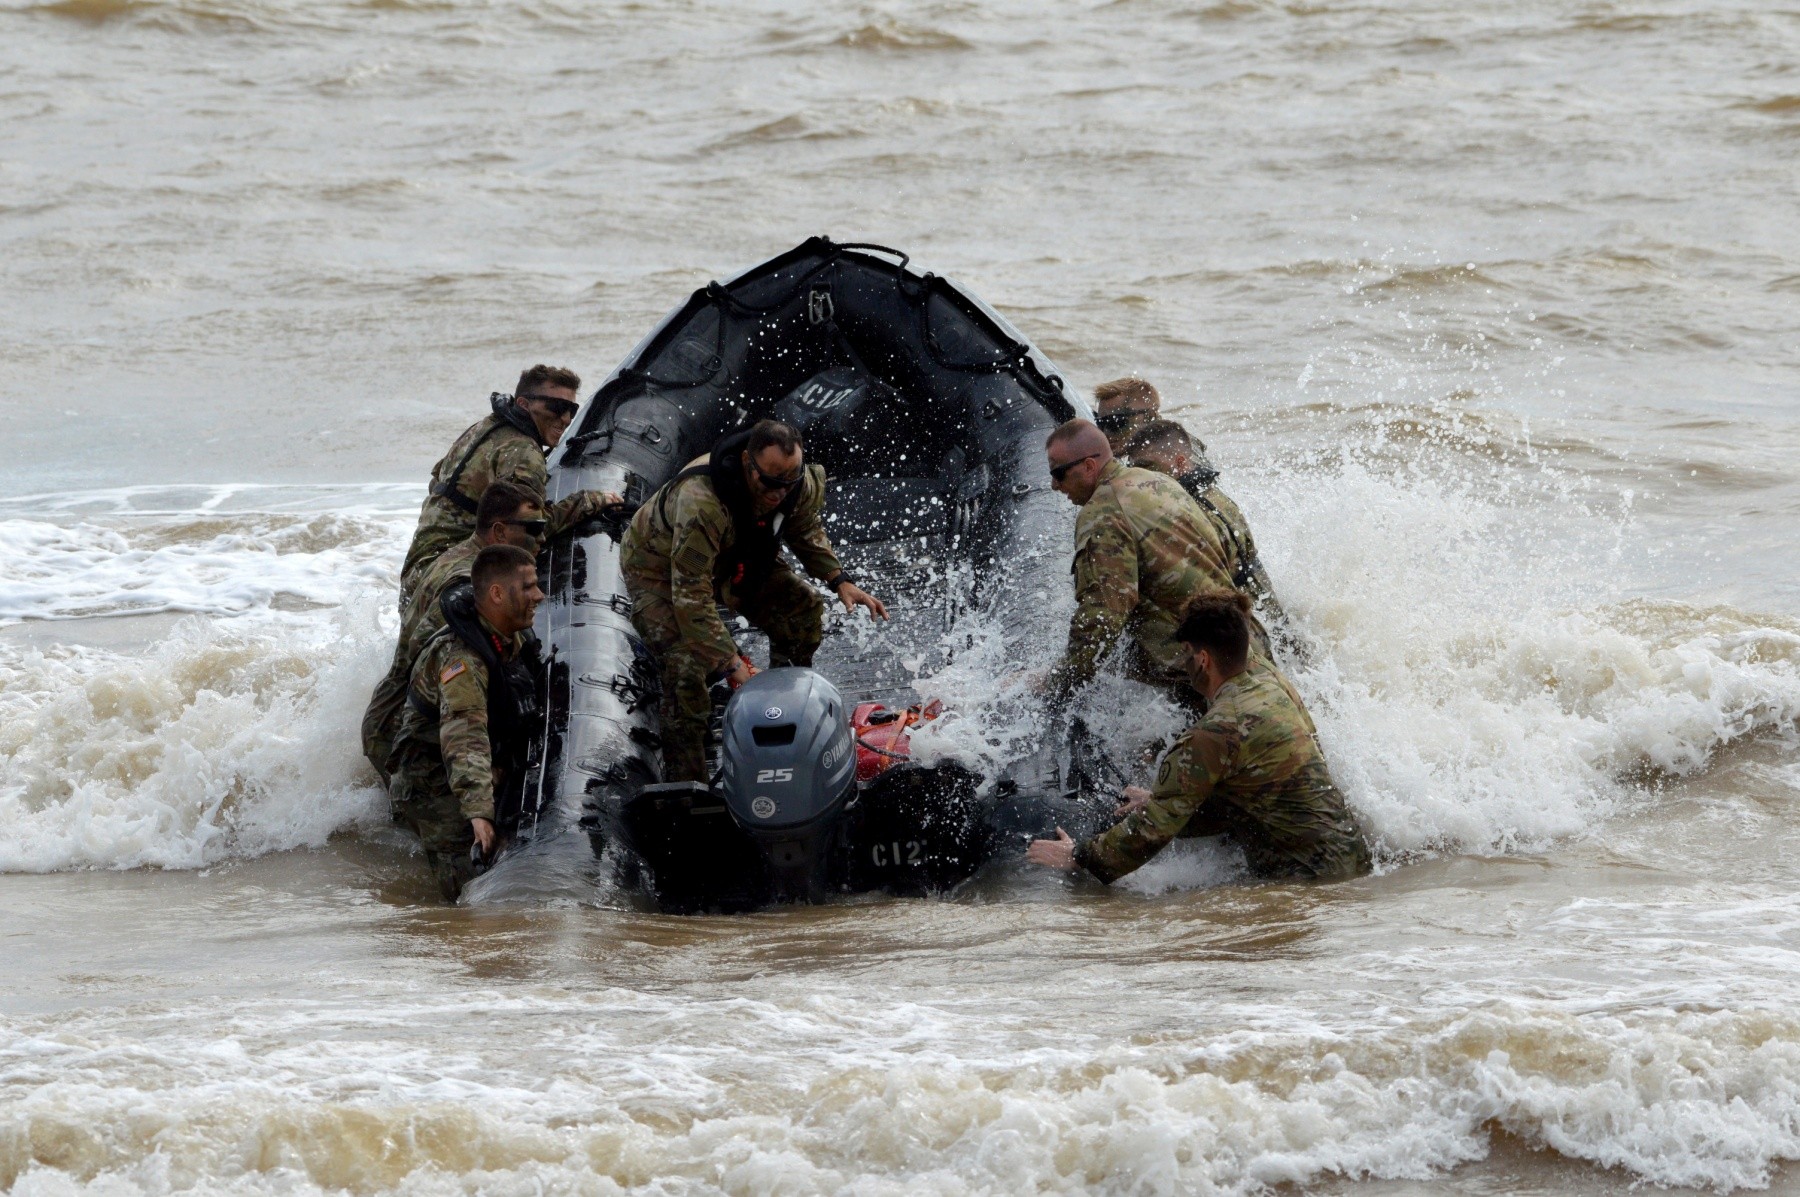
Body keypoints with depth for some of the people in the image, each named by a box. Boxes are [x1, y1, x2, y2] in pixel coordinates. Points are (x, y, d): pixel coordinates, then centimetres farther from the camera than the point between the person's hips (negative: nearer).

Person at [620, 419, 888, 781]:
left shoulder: (803, 485, -22)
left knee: (803, 609, -3)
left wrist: (839, 580, -10)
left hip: (736, 558, 7)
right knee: (687, 667, -25)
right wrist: (732, 663, -44)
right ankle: (684, 785, -17)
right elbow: (692, 597, -42)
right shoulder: (701, 503, -45)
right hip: (660, 568, -7)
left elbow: (806, 532, 5)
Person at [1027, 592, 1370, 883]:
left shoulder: (1216, 733, -19)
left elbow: (1154, 828, -13)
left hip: (1312, 878, -9)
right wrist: (1158, 800, 26)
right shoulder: (1267, 677, 7)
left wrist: (1078, 857, -3)